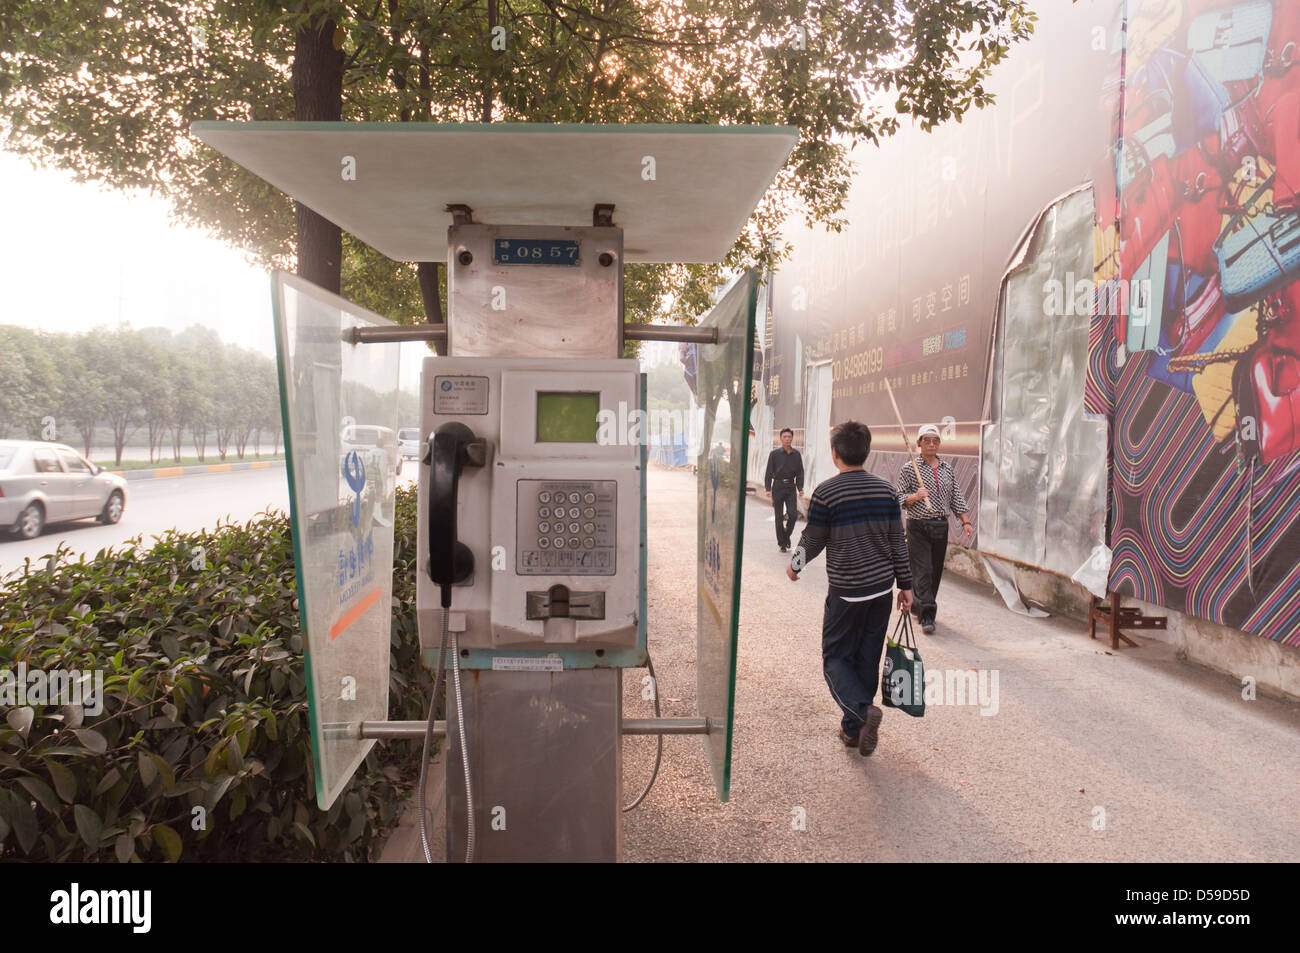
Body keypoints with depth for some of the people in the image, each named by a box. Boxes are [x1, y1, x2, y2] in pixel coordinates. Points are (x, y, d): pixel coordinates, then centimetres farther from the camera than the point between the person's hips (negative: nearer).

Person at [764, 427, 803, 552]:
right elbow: (769, 472, 0)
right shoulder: (774, 454, -1)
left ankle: (787, 535, 17)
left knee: (793, 515, -9)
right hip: (778, 486, -2)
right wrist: (768, 489, -8)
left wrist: (800, 488, 0)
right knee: (779, 517, 2)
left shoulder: (796, 454, 6)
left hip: (791, 487, 2)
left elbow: (800, 473, 10)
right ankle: (781, 543, 12)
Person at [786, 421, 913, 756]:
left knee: (836, 657, 9)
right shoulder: (886, 489, 1)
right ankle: (854, 729, 22)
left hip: (846, 591, -5)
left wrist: (794, 564, 15)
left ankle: (864, 708, -14)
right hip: (882, 588, 5)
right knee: (867, 659, 14)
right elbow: (897, 542, 5)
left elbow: (813, 542, -5)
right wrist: (905, 584, 14)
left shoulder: (825, 492, -13)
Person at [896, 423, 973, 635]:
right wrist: (915, 496, -23)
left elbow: (956, 499, 13)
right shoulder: (909, 468, -1)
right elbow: (899, 497, -4)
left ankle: (920, 608, 25)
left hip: (941, 527, 5)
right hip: (918, 527, -5)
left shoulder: (948, 470, 12)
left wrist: (966, 522, 4)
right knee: (923, 571, -10)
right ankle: (927, 616, -10)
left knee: (936, 571, 10)